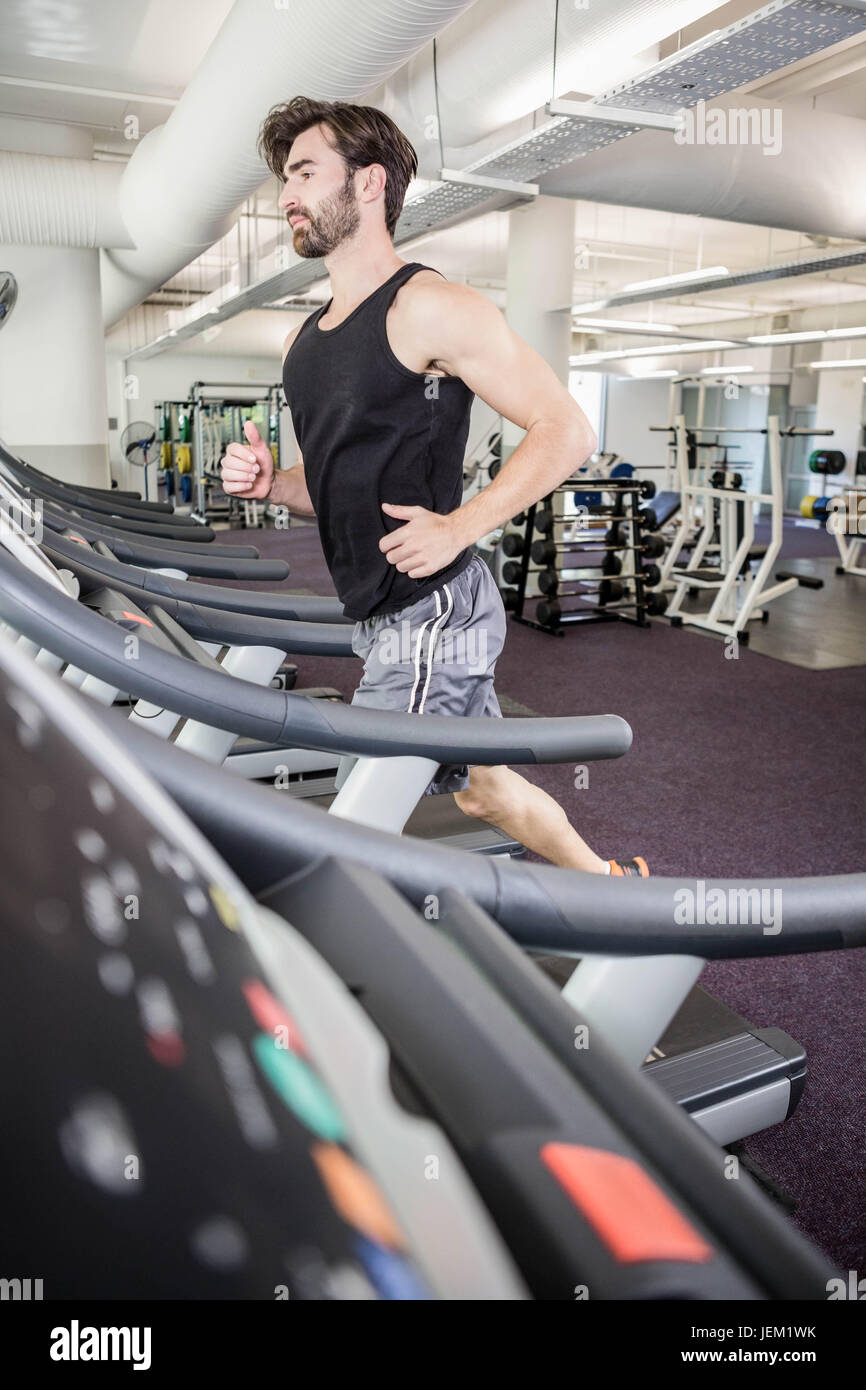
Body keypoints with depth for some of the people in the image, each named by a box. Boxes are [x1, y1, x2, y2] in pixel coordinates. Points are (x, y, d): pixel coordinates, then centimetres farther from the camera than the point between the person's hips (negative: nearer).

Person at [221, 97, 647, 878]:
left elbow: (566, 431, -13)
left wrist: (459, 527, -22)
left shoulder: (429, 309, -10)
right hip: (382, 617, 9)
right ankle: (610, 885, 41)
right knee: (483, 789, 20)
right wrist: (270, 484, 1)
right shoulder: (305, 342, 16)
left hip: (433, 613, -9)